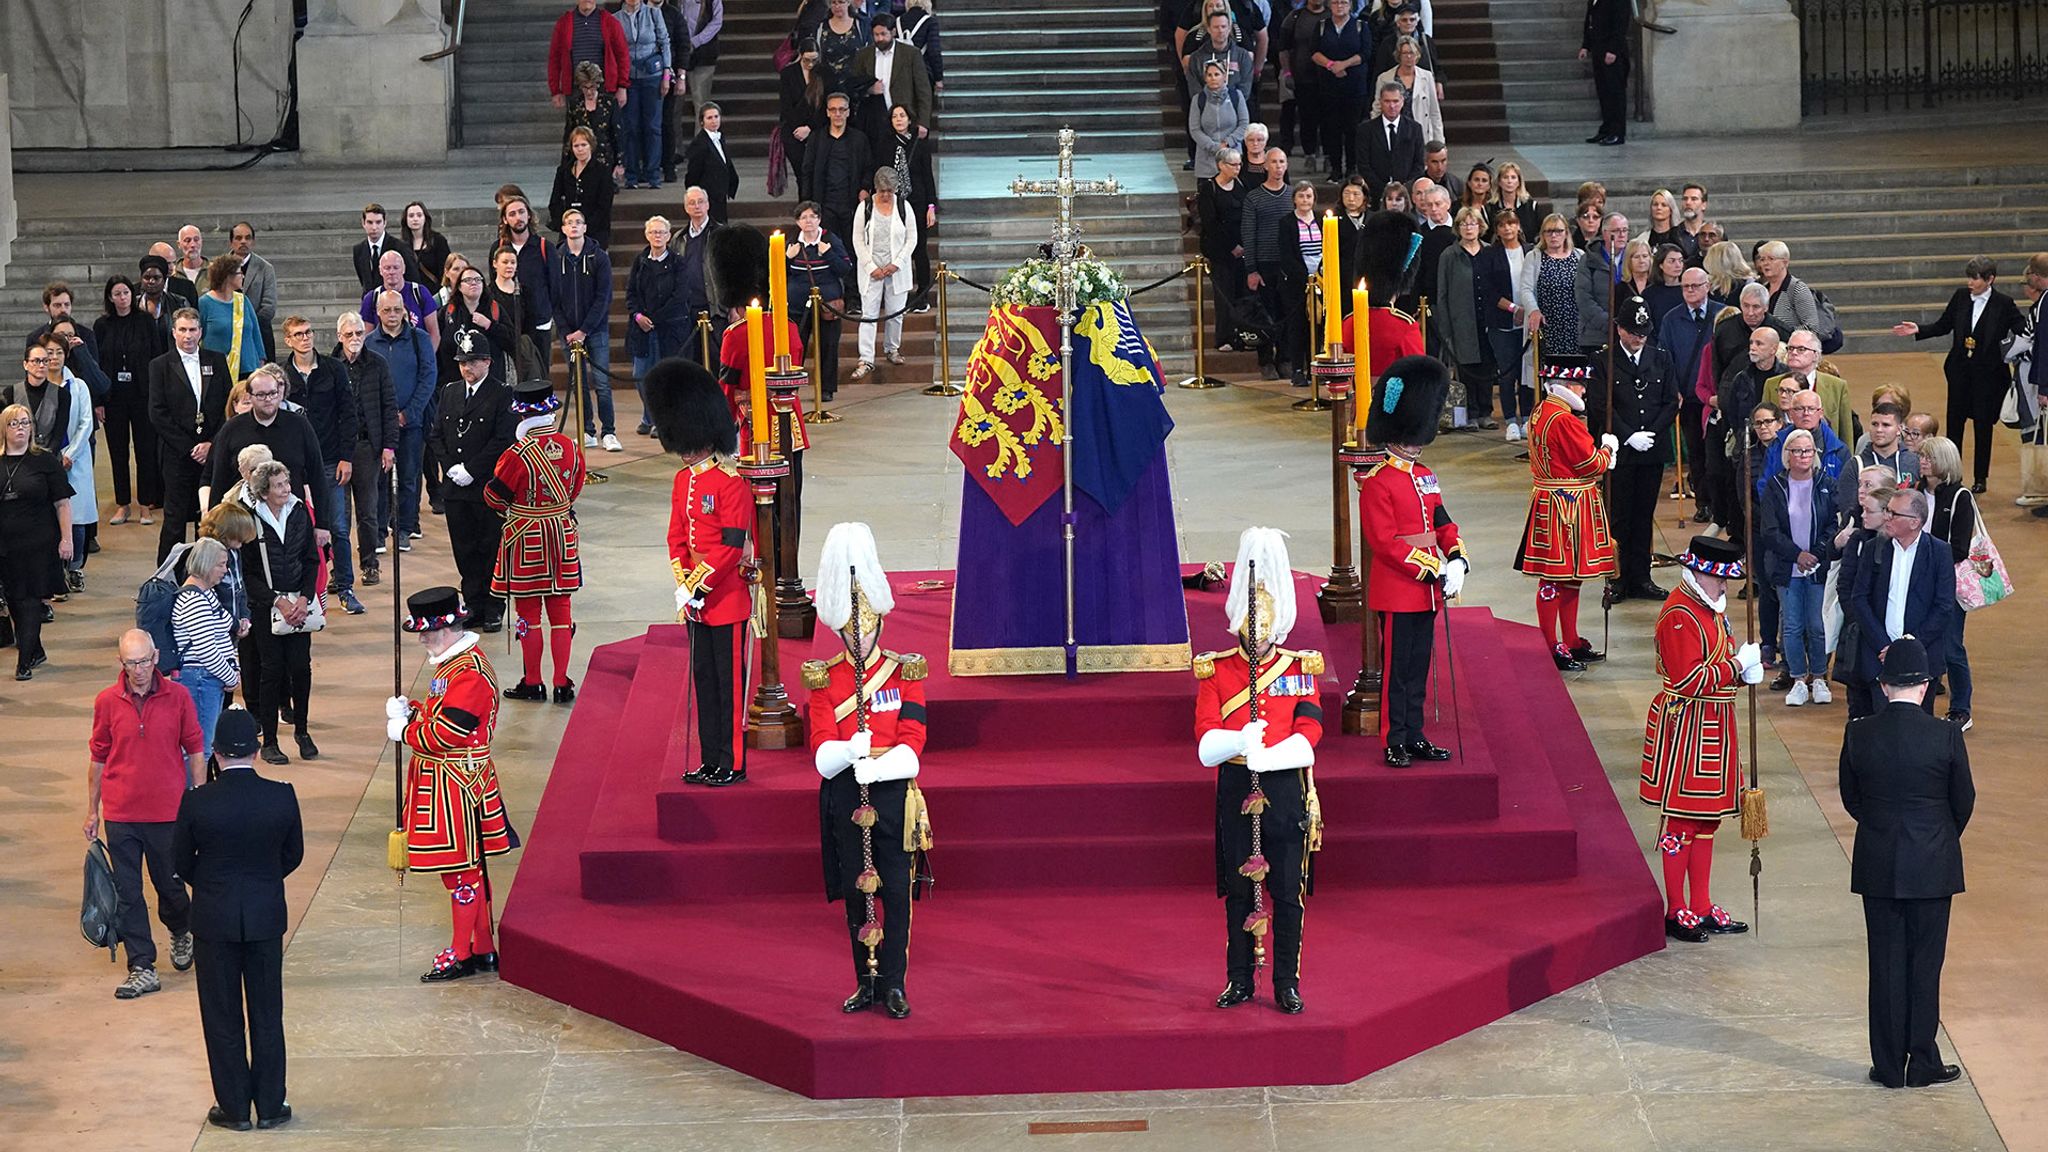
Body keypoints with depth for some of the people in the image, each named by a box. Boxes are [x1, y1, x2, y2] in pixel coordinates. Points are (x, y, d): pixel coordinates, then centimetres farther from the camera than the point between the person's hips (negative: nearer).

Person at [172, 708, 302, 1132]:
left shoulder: (196, 802, -16)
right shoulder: (282, 797, -12)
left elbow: (181, 862, -2)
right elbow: (293, 856, 2)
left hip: (214, 920, -1)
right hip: (266, 917, 1)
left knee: (223, 1017, 10)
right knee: (267, 1015, 13)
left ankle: (234, 1108, 17)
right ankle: (270, 1106, 19)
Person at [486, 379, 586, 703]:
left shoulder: (517, 455, -20)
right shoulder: (570, 448, -4)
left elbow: (494, 496, -7)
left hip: (526, 540, -4)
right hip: (562, 533, 4)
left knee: (529, 614, 6)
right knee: (560, 612, 10)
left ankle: (532, 683, 13)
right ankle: (562, 684, 12)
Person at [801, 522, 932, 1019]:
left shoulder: (905, 674, 1)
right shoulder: (824, 680, 3)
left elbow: (911, 749, -7)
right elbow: (822, 754, -6)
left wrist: (874, 763, -23)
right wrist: (852, 750, -27)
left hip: (893, 793, -1)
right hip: (844, 798, 1)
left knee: (895, 891, -2)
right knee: (856, 893, 6)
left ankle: (893, 983, 5)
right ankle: (866, 982, 16)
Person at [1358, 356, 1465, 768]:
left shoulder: (1425, 478, 12)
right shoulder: (1377, 483, -14)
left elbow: (1443, 524, 16)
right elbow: (1385, 543, -18)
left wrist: (1457, 561, -3)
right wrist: (1434, 569, -20)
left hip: (1428, 591, 8)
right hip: (1397, 592, -8)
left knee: (1418, 668, 13)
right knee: (1397, 668, -1)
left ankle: (1414, 737, 20)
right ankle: (1395, 743, 6)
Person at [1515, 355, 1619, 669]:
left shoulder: (1539, 414, 10)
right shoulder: (1564, 421, -21)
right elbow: (1592, 464, -17)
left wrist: (1598, 455, 8)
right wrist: (1607, 449, 1)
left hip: (1548, 502, 10)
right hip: (1567, 510, -10)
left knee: (1571, 576, 17)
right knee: (1556, 577, -5)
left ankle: (1572, 643, 26)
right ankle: (1552, 650, 0)